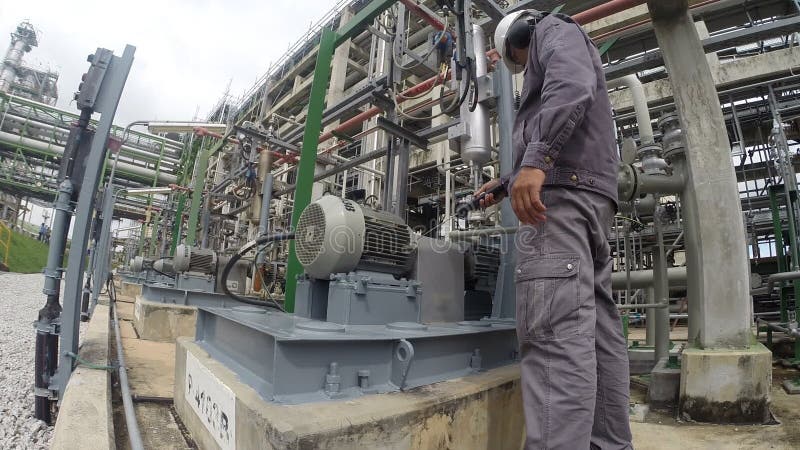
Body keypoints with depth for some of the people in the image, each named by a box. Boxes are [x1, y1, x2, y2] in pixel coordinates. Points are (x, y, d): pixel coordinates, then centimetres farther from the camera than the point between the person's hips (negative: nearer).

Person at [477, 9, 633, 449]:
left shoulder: (553, 28, 12)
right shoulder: (548, 59, 39)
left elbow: (573, 85, -13)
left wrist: (534, 161, -25)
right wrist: (506, 182, 42)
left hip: (562, 189, -10)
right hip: (589, 195, 10)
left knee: (555, 331, -20)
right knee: (597, 328, 4)